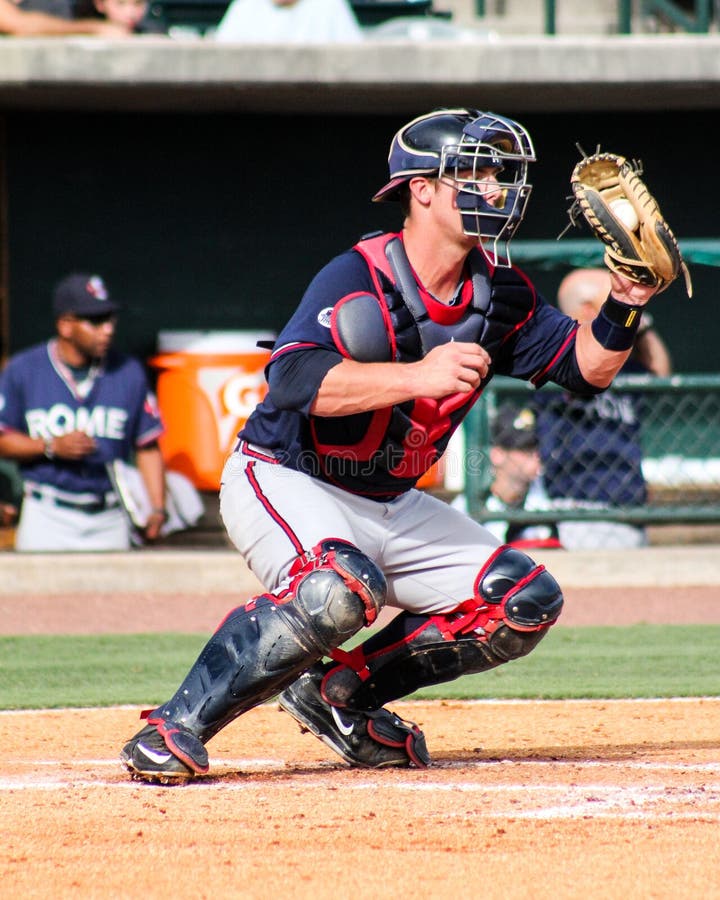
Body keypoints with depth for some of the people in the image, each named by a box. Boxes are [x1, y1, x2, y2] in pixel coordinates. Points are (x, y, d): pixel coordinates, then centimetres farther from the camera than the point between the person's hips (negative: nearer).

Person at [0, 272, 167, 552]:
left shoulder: (129, 374, 6)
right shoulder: (23, 370, 0)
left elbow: (148, 447, 7)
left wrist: (157, 508, -5)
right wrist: (52, 446, -15)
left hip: (108, 519, 2)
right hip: (46, 518, -2)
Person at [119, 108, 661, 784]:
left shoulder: (496, 294, -1)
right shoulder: (357, 279, -22)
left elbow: (587, 367, 4)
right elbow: (295, 379, -37)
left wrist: (625, 302, -15)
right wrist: (418, 377, -47)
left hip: (391, 502, 8)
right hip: (281, 481, -8)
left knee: (526, 602, -2)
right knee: (342, 585, -37)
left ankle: (338, 691, 7)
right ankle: (178, 726, -26)